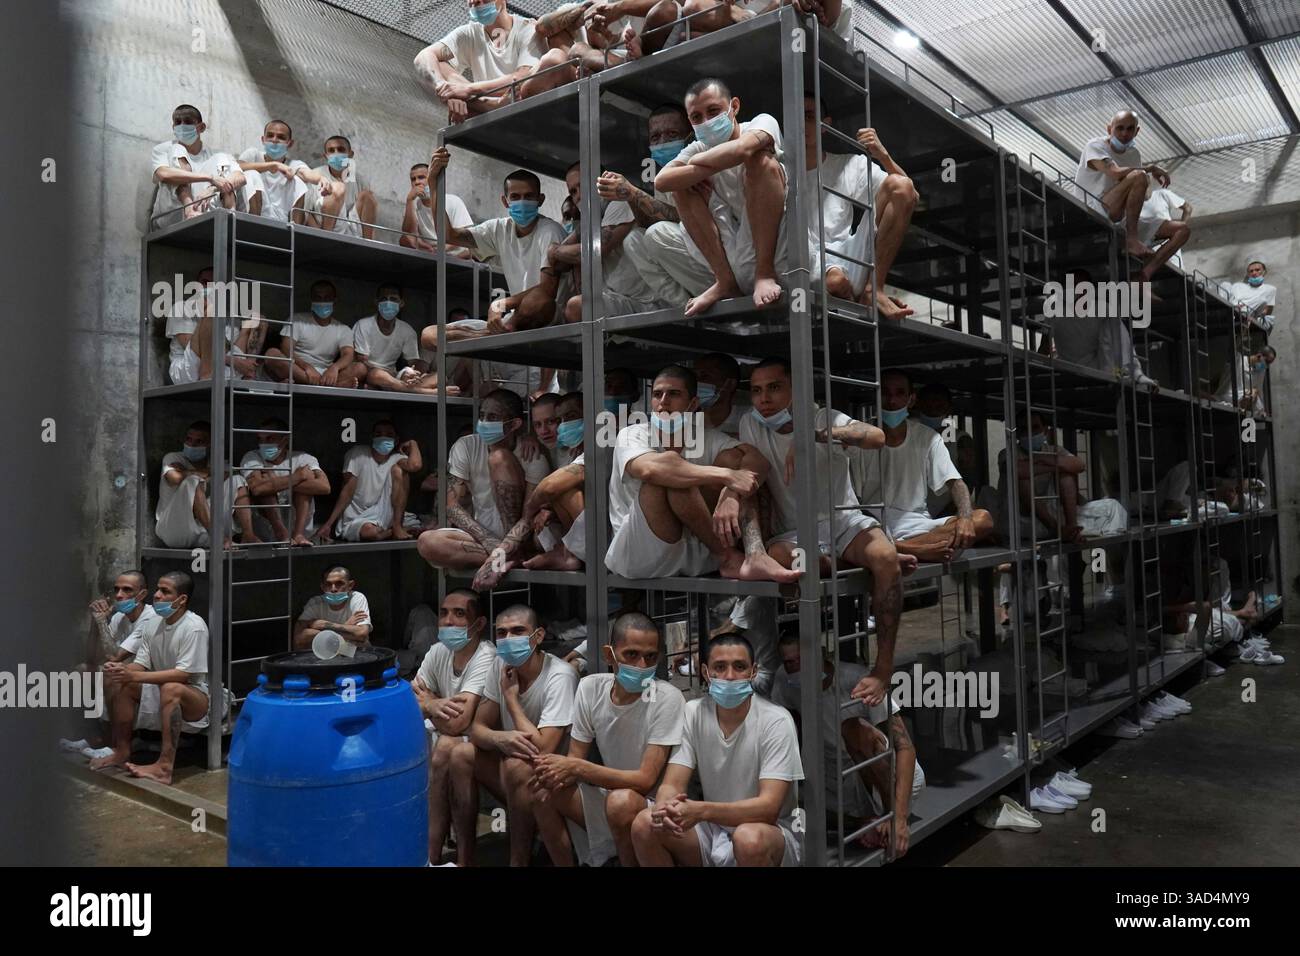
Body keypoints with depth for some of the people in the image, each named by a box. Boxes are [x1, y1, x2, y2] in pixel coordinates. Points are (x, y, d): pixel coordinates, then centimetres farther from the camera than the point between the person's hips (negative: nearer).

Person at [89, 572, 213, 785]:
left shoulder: (194, 627, -20)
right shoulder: (156, 623, 2)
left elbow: (183, 674, -26)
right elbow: (140, 664, 3)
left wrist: (134, 676, -30)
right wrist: (120, 671, -20)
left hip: (194, 695, -8)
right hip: (161, 692, 8)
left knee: (170, 689, -36)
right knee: (121, 683, -5)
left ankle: (165, 766, -35)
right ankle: (122, 751, 1)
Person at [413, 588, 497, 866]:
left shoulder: (486, 658, -23)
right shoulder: (439, 651, 0)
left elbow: (455, 724, -30)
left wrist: (427, 701, -11)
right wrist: (433, 705, -23)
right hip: (447, 738, 8)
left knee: (446, 747, -32)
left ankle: (430, 854, -16)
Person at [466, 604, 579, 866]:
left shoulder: (560, 677, -24)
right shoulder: (501, 666, -3)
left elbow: (540, 750, -30)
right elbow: (477, 729, -1)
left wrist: (511, 696, -19)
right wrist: (501, 738, -26)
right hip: (515, 784, 7)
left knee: (516, 765, -32)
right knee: (461, 755, -8)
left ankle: (519, 861, -15)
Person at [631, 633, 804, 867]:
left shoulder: (776, 721, -16)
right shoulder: (693, 714, -3)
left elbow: (768, 807, -23)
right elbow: (672, 785, -7)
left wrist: (701, 810, -38)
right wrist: (665, 808, -33)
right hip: (713, 829, 4)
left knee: (749, 838, -37)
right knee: (643, 824, -19)